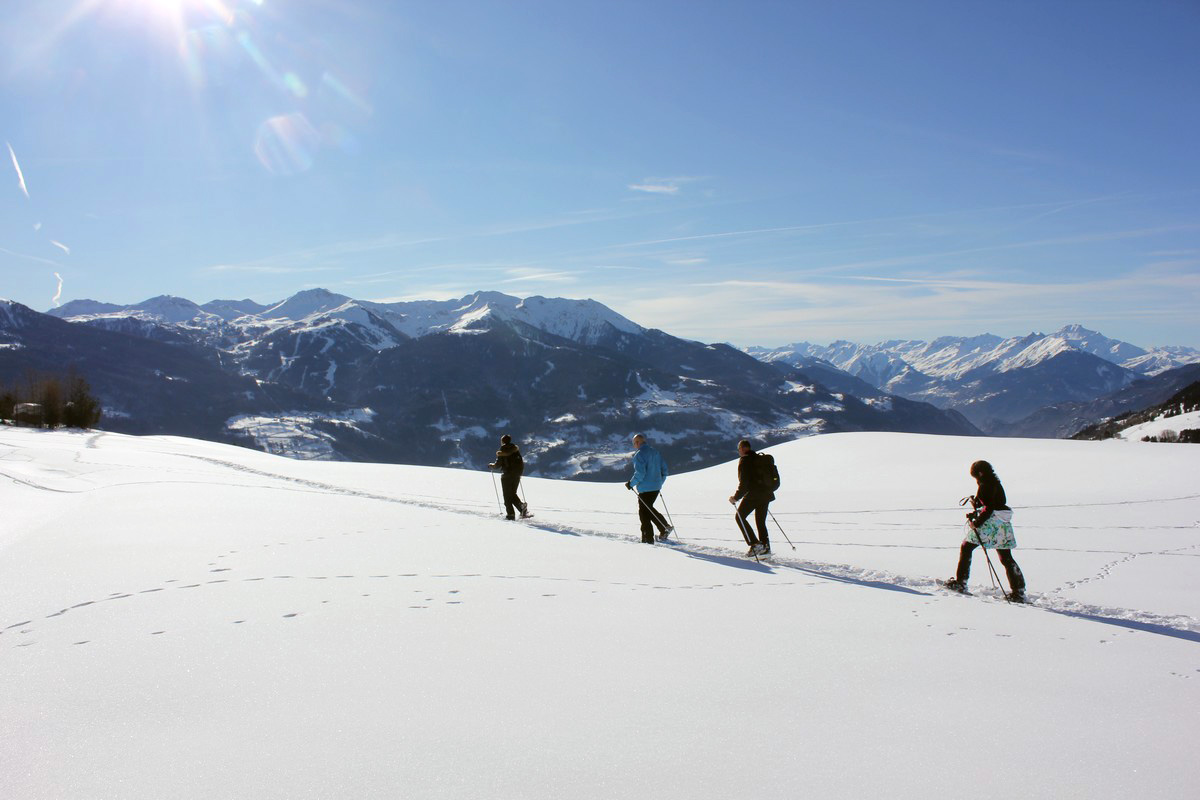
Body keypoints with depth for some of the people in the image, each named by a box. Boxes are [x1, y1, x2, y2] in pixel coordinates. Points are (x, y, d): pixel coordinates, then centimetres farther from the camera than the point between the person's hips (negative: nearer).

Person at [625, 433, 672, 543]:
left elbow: (640, 473, -22)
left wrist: (631, 484, -10)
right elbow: (664, 469, 14)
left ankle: (648, 540, 5)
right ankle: (665, 527, 14)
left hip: (645, 489, -8)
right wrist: (659, 483, 24)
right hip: (656, 487, 8)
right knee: (649, 509, 24)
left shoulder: (639, 454, -14)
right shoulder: (655, 452, 11)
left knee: (644, 513, 3)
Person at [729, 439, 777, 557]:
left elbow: (744, 482, -16)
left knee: (739, 516, 3)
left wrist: (736, 497, -11)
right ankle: (766, 547, 13)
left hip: (754, 494, -8)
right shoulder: (761, 459, 15)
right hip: (767, 494, 8)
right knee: (761, 521, 17)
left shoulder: (745, 460, -9)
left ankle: (755, 544, -7)